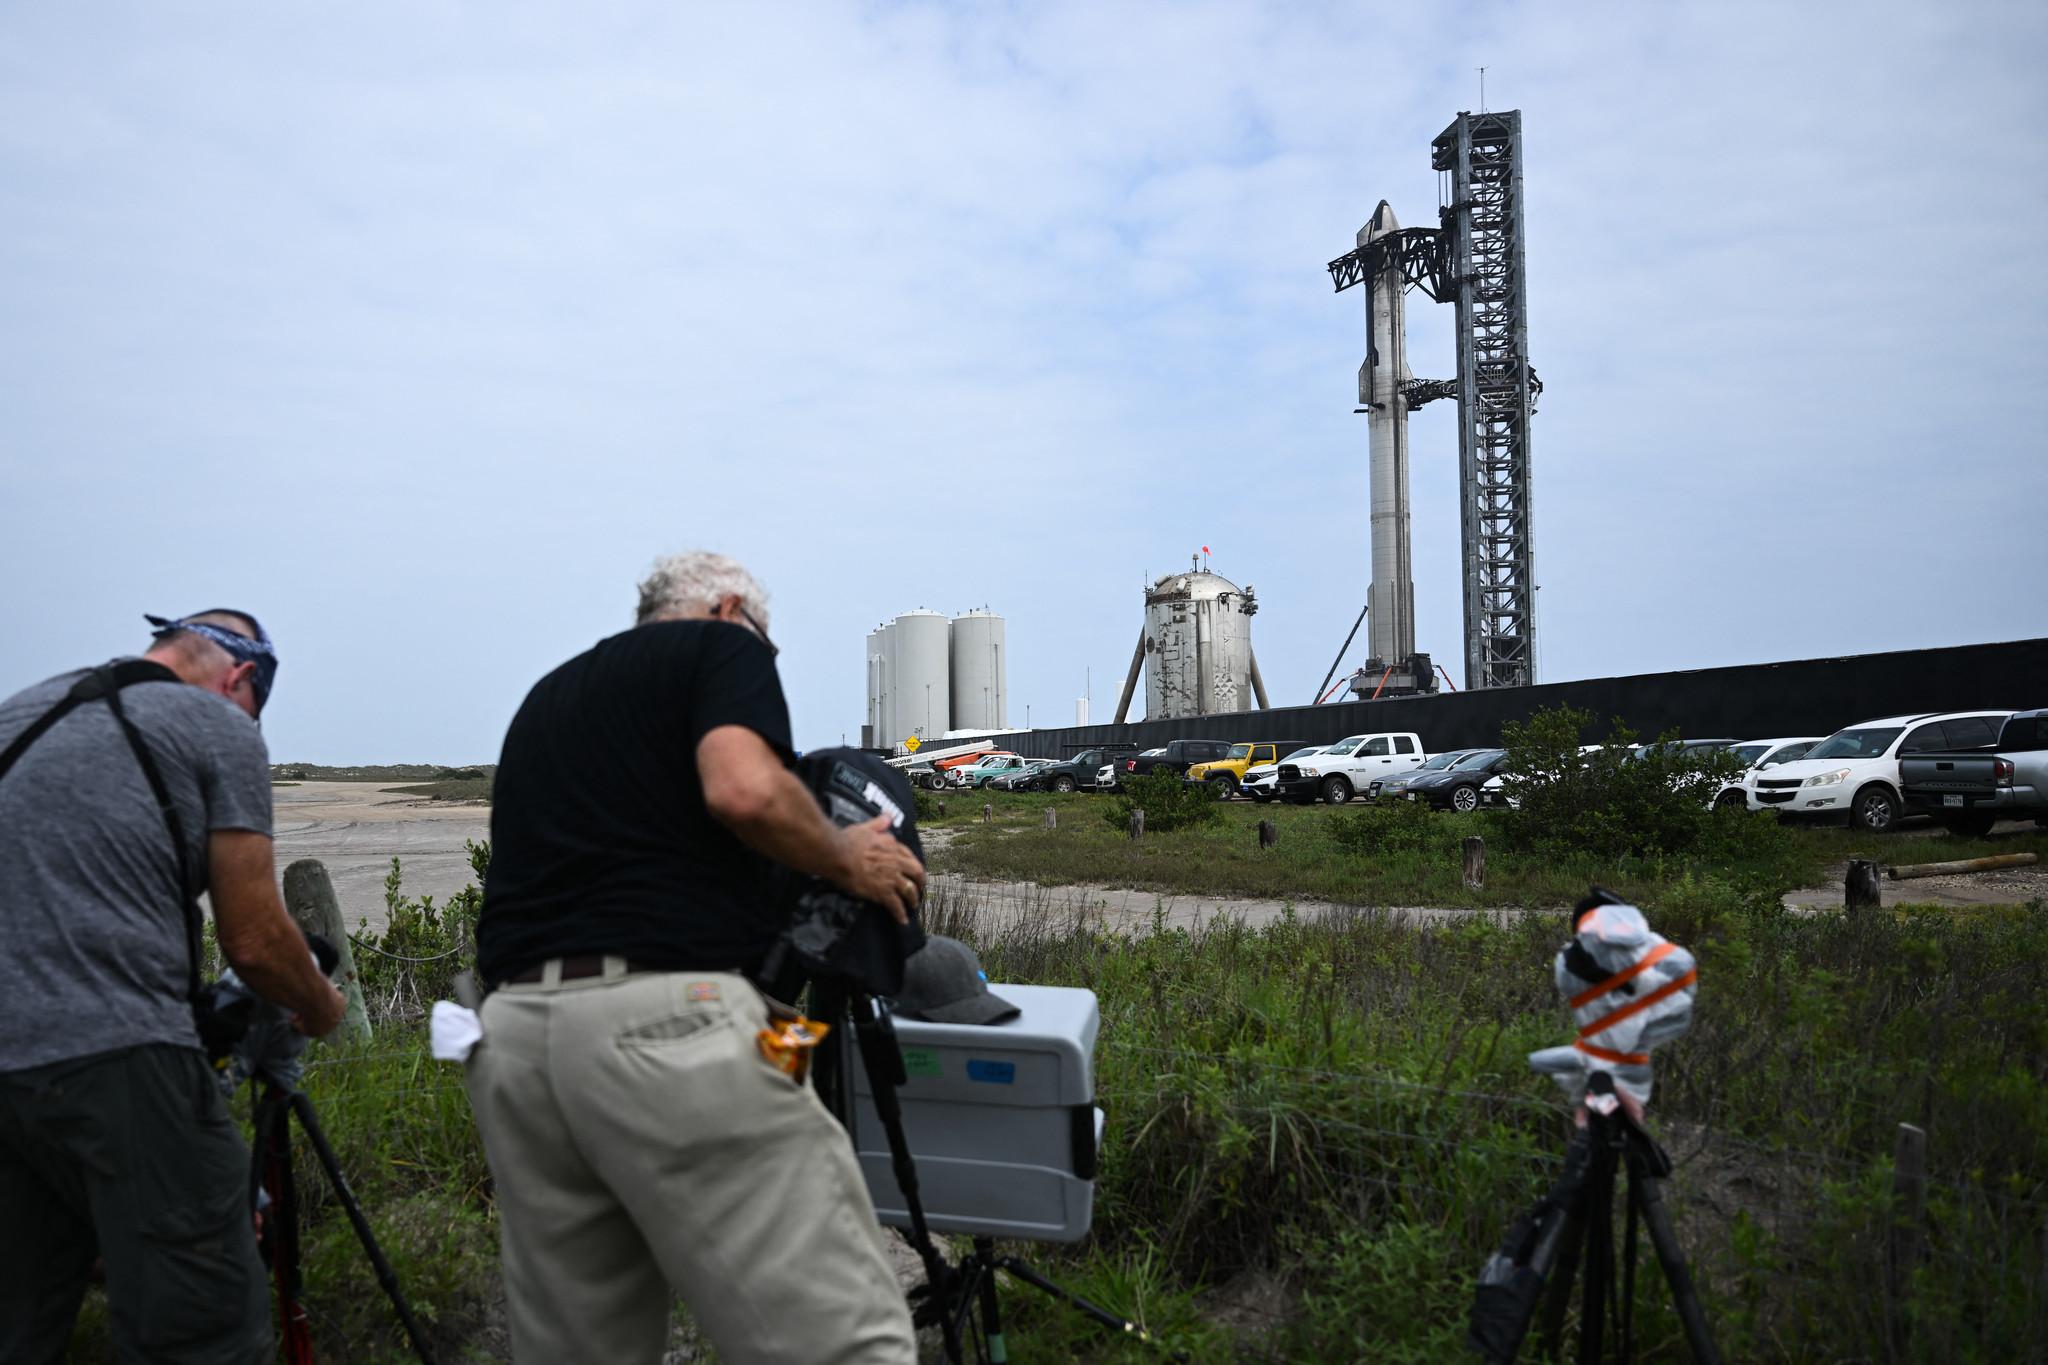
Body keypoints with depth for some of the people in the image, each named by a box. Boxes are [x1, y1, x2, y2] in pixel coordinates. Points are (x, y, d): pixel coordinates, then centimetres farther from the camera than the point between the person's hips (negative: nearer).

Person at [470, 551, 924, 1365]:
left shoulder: (546, 696, 28)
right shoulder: (722, 644, 8)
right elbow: (745, 791, -12)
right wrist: (847, 860, 4)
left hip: (514, 1031, 8)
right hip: (666, 1019, -8)